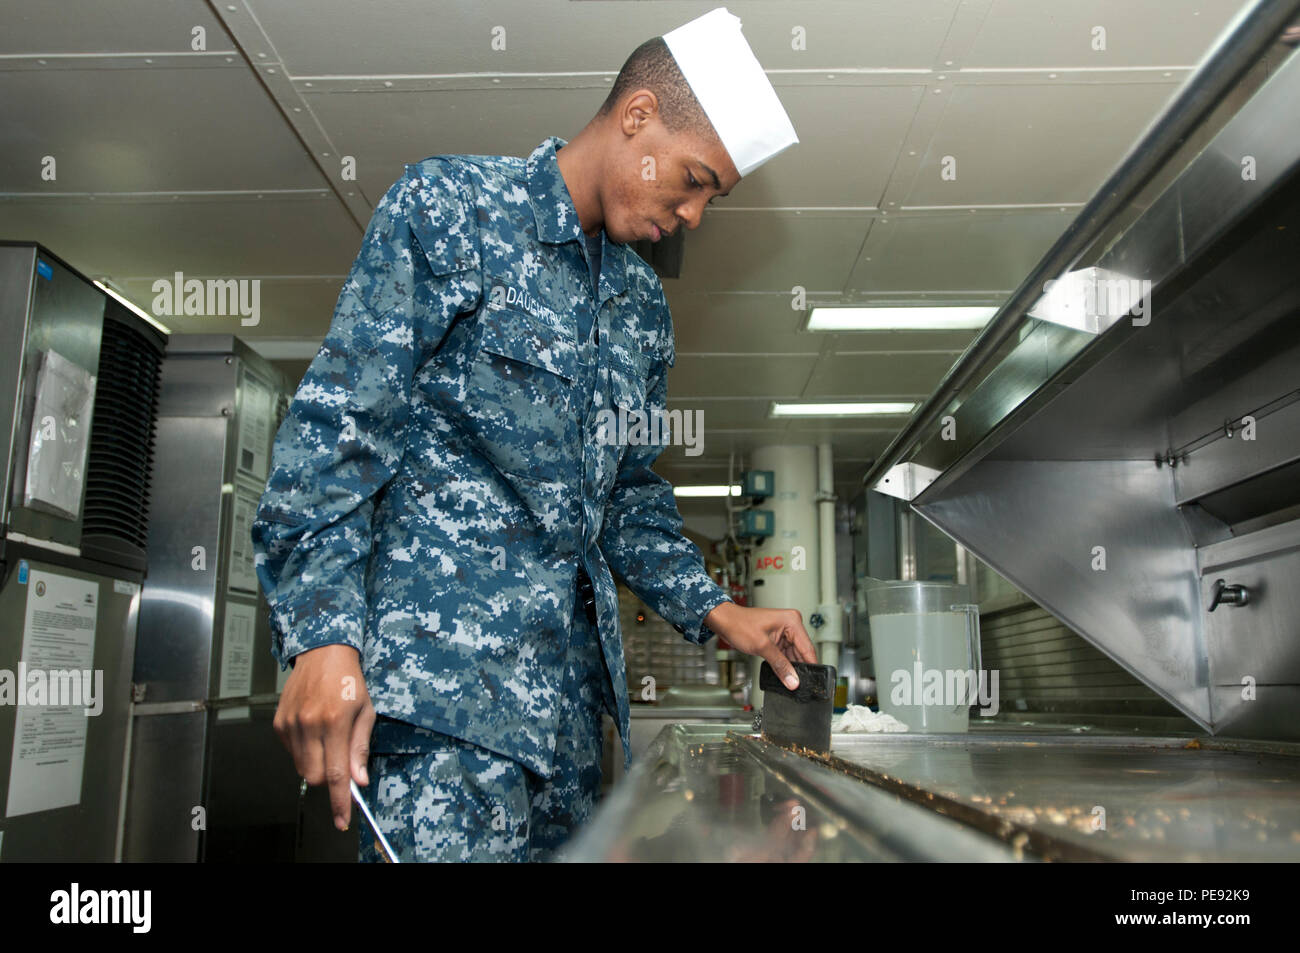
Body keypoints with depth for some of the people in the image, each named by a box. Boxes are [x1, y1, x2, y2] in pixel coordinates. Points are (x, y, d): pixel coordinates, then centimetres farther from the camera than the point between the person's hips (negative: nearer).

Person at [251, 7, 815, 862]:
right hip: (441, 671, -7)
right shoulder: (448, 208, -3)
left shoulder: (644, 304, 17)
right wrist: (324, 633, -18)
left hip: (568, 682, 7)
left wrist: (715, 612, 9)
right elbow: (338, 424, -10)